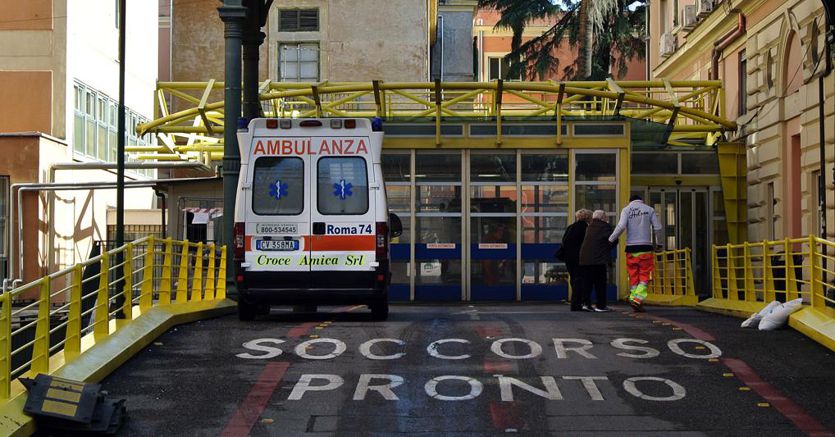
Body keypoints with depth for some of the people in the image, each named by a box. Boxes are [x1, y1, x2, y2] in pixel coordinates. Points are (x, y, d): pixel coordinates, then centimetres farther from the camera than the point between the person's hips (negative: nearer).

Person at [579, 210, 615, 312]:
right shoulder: (605, 226, -3)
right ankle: (600, 305, 2)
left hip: (584, 258, 6)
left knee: (586, 282, 9)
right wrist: (608, 247, 12)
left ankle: (586, 303, 3)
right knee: (600, 282, 1)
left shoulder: (589, 227, 15)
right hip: (598, 259, -6)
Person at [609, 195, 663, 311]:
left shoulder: (626, 209, 5)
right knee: (644, 275, 2)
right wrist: (658, 244, 15)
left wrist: (610, 240, -3)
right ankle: (638, 299, -13)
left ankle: (633, 297, 7)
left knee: (633, 276, 9)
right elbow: (657, 228, 3)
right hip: (645, 247, -1)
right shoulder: (649, 209, 7)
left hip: (631, 247, 1)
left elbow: (621, 226, -11)